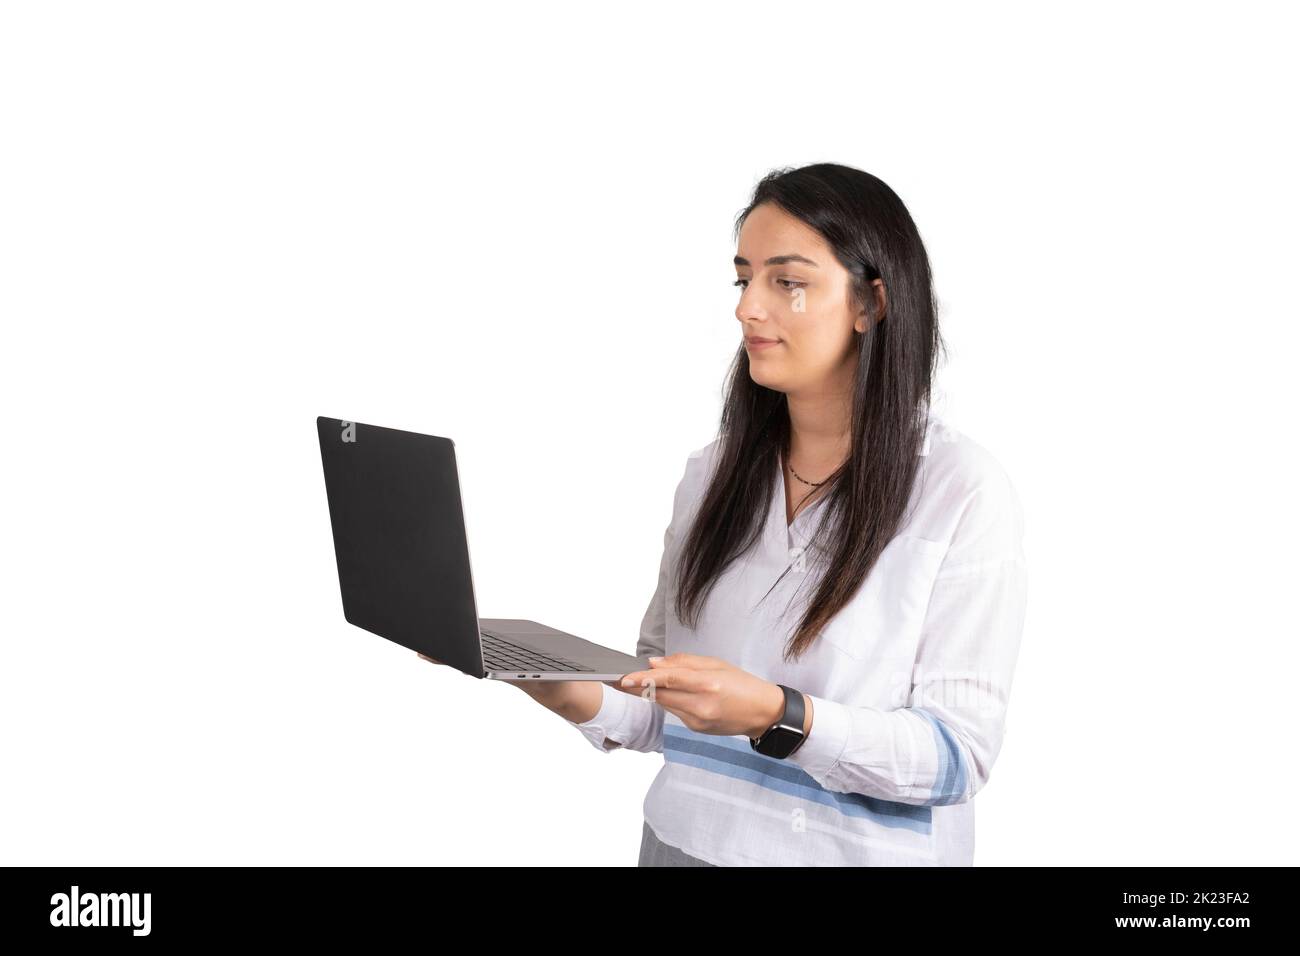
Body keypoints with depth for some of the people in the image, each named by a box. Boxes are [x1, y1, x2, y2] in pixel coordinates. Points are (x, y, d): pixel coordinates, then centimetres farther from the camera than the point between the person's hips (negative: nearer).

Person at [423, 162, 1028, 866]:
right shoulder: (712, 472, 3)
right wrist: (583, 698, -14)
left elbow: (960, 754, -17)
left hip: (859, 851, -4)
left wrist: (776, 716, -29)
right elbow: (670, 705, 5)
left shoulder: (965, 490, -13)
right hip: (685, 838, 4)